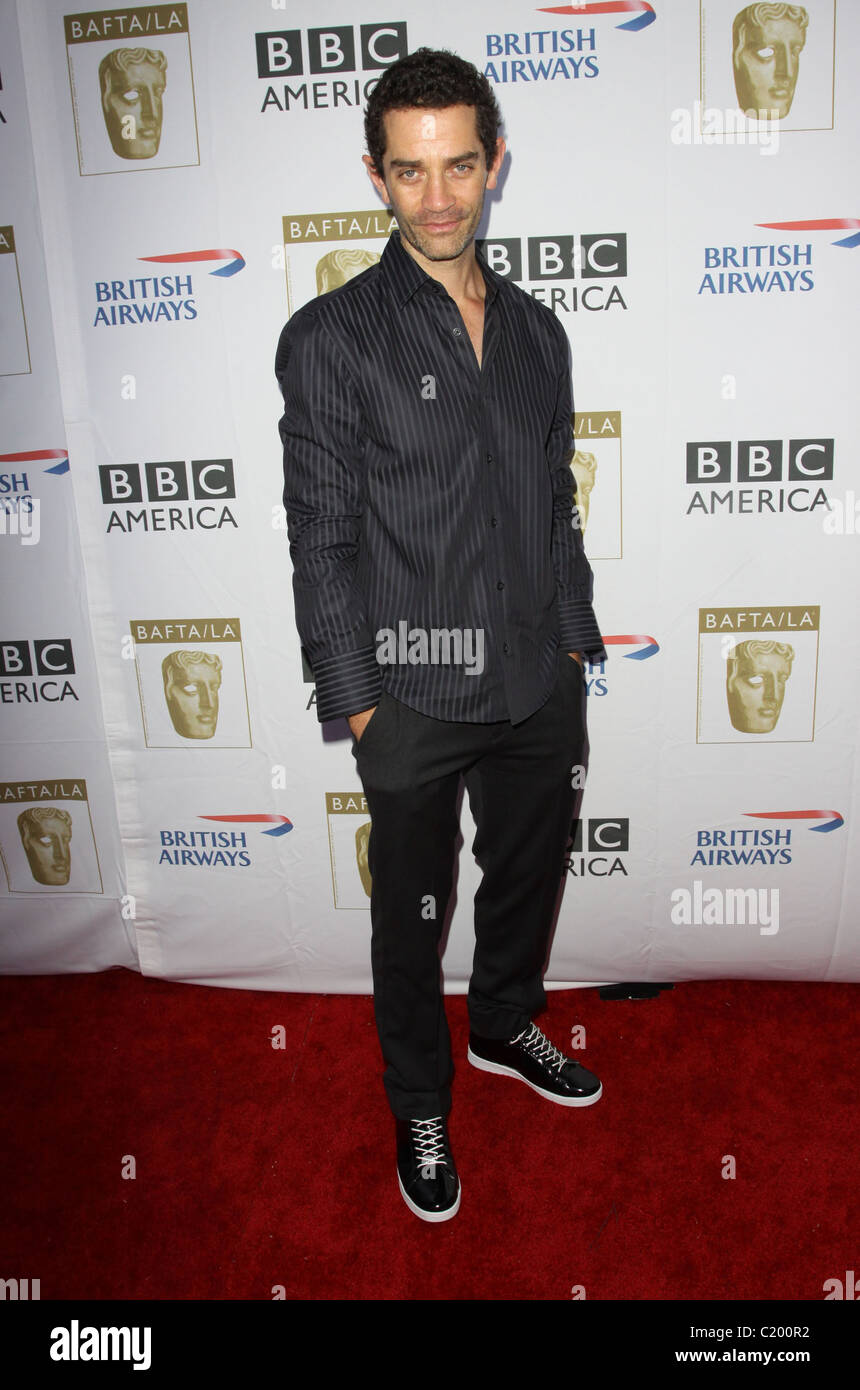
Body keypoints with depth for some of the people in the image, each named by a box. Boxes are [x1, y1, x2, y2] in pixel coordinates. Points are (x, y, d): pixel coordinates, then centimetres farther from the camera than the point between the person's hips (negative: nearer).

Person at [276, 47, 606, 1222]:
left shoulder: (537, 330, 7)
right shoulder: (331, 338, -9)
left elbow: (557, 502, 12)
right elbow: (321, 540, -10)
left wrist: (574, 639, 9)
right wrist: (357, 700, -11)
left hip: (539, 686, 5)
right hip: (415, 697, -4)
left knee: (529, 873, 22)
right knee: (411, 917, 13)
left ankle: (507, 1027, 51)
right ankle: (420, 1111, 36)